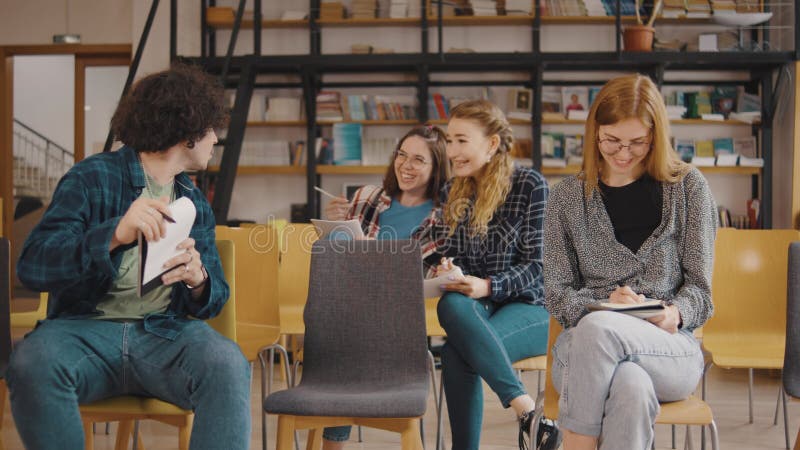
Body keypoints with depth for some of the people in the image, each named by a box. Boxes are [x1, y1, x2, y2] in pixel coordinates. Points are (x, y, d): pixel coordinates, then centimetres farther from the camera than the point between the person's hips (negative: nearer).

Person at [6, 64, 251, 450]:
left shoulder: (196, 204, 17)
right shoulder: (92, 178, 0)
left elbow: (215, 298, 15)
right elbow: (32, 266, -12)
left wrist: (198, 280, -11)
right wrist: (115, 235, -29)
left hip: (166, 332, 2)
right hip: (85, 328, -2)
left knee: (227, 364, -31)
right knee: (33, 363, -35)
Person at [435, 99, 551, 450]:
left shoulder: (530, 185, -5)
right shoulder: (454, 191, 11)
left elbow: (535, 263, -9)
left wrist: (487, 287, -25)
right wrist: (447, 271, -10)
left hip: (530, 306, -5)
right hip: (476, 307, 5)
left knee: (455, 354, -32)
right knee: (451, 304, -33)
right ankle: (524, 406, -34)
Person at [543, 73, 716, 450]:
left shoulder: (688, 187, 8)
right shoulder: (568, 197, 10)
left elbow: (699, 284, 8)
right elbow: (557, 293, 8)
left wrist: (675, 313, -14)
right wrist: (602, 304, -12)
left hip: (671, 349, 0)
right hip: (581, 347, 1)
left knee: (597, 329, -36)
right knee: (632, 389, -37)